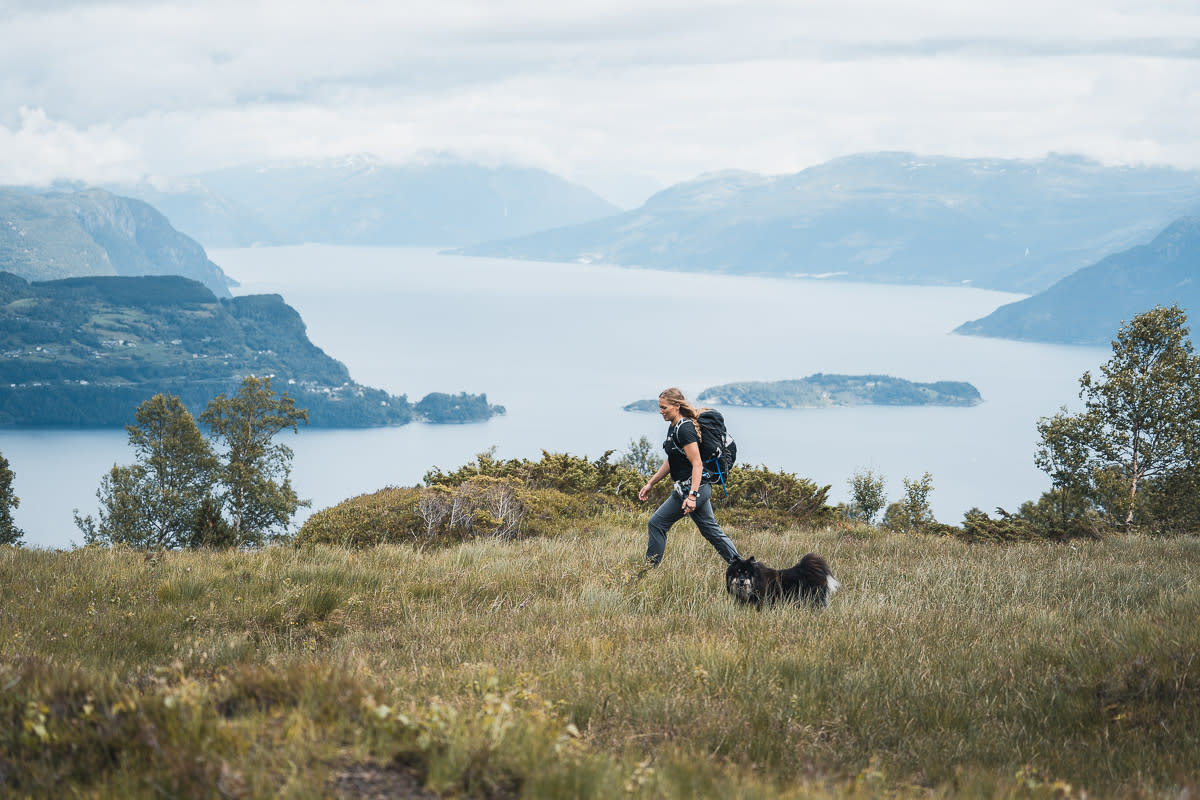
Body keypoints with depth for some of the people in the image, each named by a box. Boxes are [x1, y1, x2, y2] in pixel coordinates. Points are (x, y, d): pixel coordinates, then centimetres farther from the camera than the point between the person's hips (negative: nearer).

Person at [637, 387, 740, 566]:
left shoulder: (685, 429, -18)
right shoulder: (673, 427, 13)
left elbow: (697, 464, -23)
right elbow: (670, 462, 23)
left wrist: (691, 496, -29)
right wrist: (650, 484, 22)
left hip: (692, 487, -10)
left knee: (657, 523, -2)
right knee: (710, 530, 13)